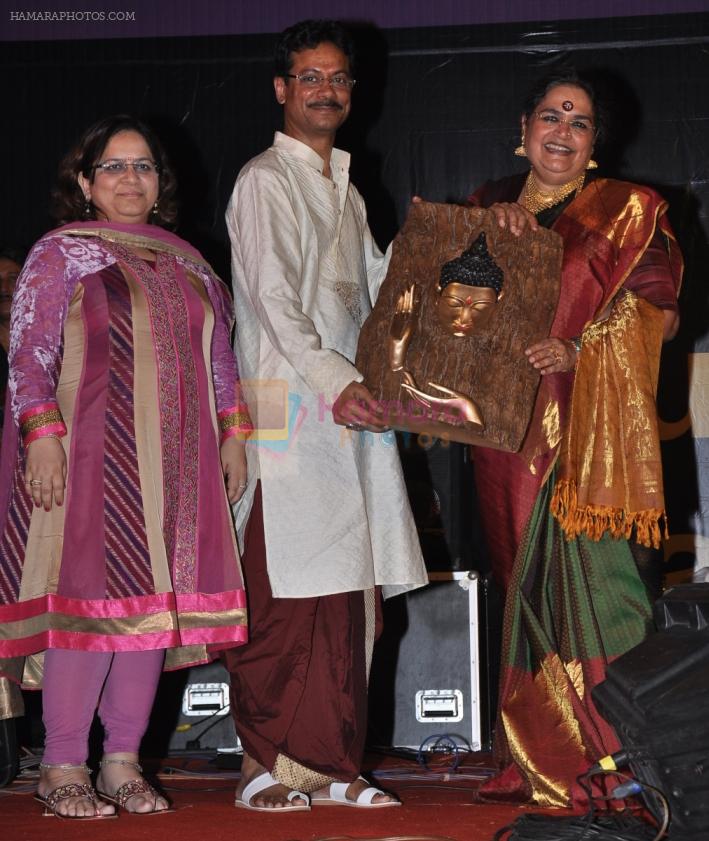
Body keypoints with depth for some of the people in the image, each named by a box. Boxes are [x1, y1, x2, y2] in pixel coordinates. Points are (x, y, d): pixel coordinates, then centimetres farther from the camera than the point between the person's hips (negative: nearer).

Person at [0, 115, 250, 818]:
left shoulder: (185, 260, 18)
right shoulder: (60, 252, 3)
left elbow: (217, 355, 21)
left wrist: (231, 433, 12)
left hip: (173, 462, 5)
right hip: (88, 453, -5)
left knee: (154, 600, 2)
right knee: (91, 598, -10)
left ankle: (123, 763, 9)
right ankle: (63, 769, -3)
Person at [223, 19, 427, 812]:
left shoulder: (345, 188, 24)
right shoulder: (266, 181, -2)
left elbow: (377, 286, 26)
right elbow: (274, 301, -13)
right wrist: (335, 384, -21)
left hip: (351, 407, 8)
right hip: (289, 410, -8)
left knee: (347, 596, 5)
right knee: (284, 596, -9)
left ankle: (328, 764, 10)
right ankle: (267, 767, -3)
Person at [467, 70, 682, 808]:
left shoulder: (628, 211, 8)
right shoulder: (490, 205, 18)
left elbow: (656, 307, -2)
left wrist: (578, 349, -16)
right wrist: (494, 220, -12)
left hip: (591, 431, -3)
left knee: (584, 582, -11)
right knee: (523, 588, 3)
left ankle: (599, 760, -7)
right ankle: (531, 758, 7)